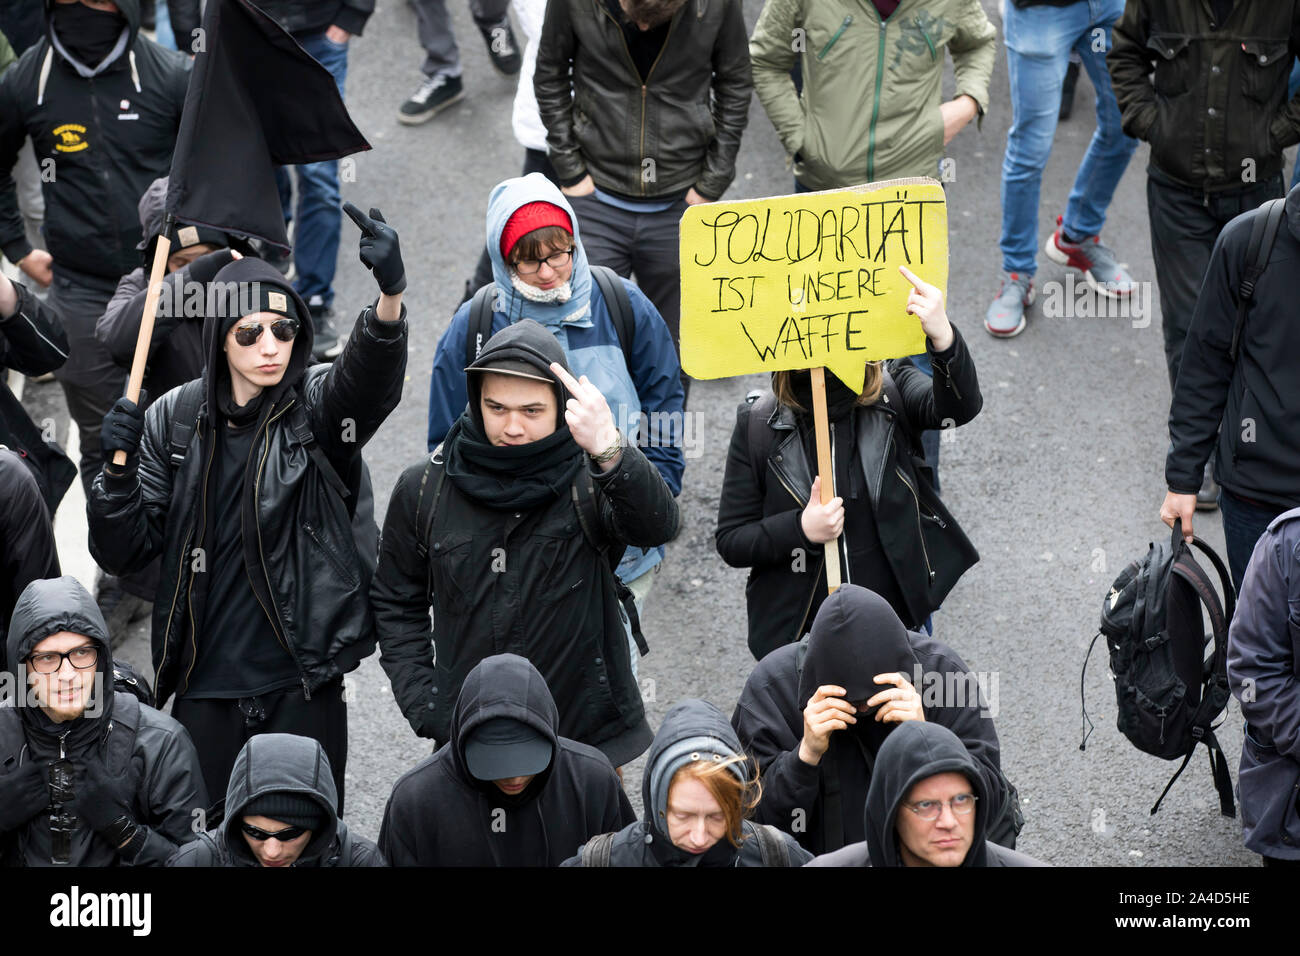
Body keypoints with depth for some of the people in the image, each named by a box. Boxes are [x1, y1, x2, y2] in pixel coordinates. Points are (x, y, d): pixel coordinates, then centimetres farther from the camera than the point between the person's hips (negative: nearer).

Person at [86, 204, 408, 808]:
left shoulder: (318, 407, -3)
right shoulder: (175, 419, 3)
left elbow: (372, 378, -27)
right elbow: (121, 553, 3)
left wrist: (391, 293, -47)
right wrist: (119, 469, -15)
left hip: (303, 687, -2)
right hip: (204, 686, 2)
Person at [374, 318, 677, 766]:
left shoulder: (587, 481, -7)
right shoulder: (424, 490, 0)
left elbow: (659, 525, -28)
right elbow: (397, 605, 11)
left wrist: (610, 451, -44)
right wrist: (423, 706, 0)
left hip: (588, 736, -1)